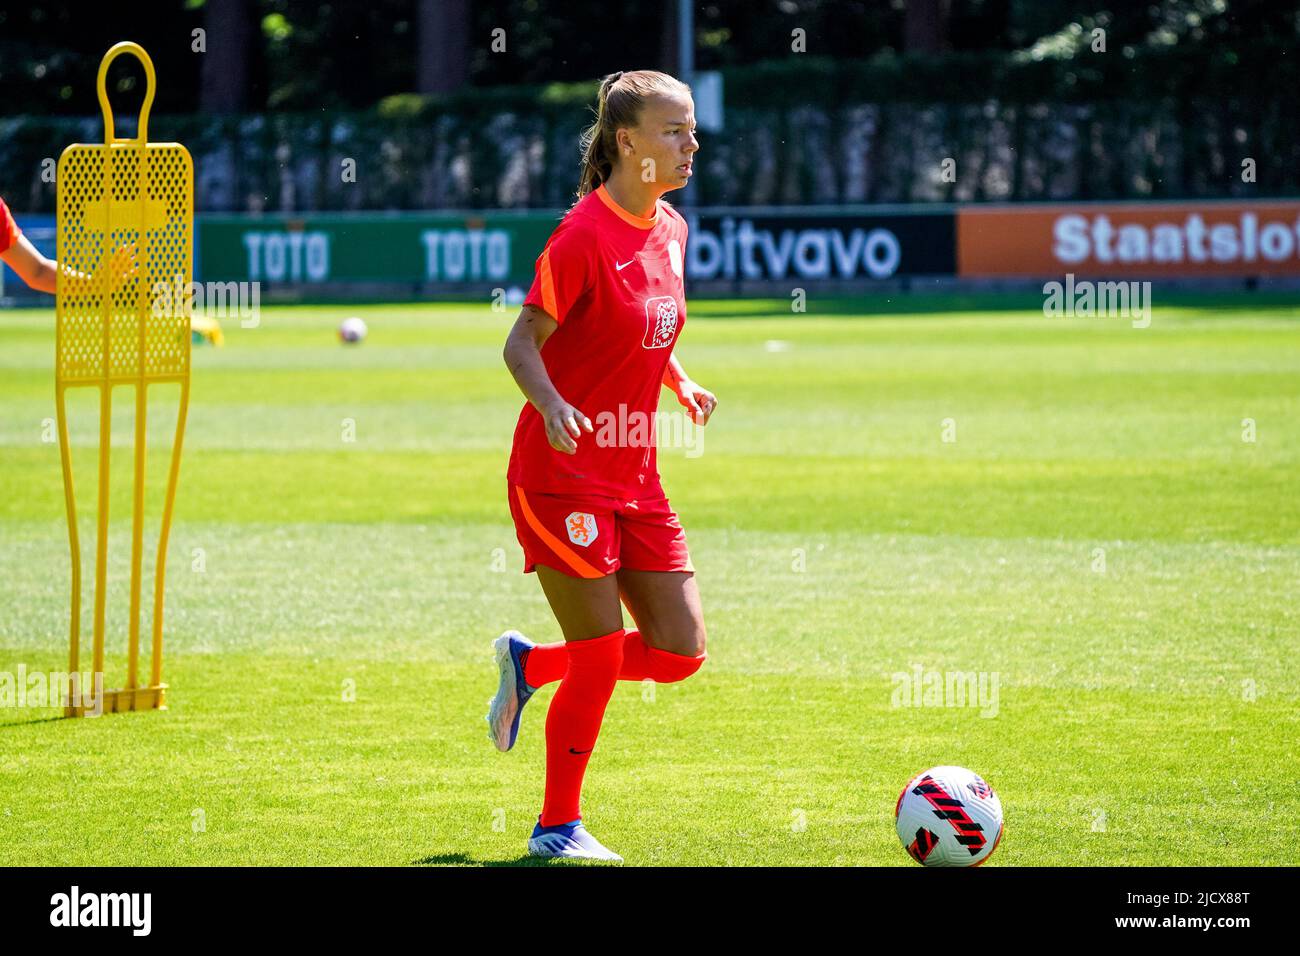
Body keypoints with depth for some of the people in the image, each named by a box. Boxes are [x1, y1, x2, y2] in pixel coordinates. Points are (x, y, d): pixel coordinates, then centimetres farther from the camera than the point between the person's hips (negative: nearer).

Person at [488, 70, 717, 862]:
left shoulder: (671, 230, 8)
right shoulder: (584, 234, -15)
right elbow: (523, 343, -14)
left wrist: (682, 384, 8)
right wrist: (552, 405, -31)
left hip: (634, 477, 8)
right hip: (565, 474, -8)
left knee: (681, 651, 2)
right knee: (601, 659, -5)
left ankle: (531, 665, 25)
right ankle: (559, 829, 12)